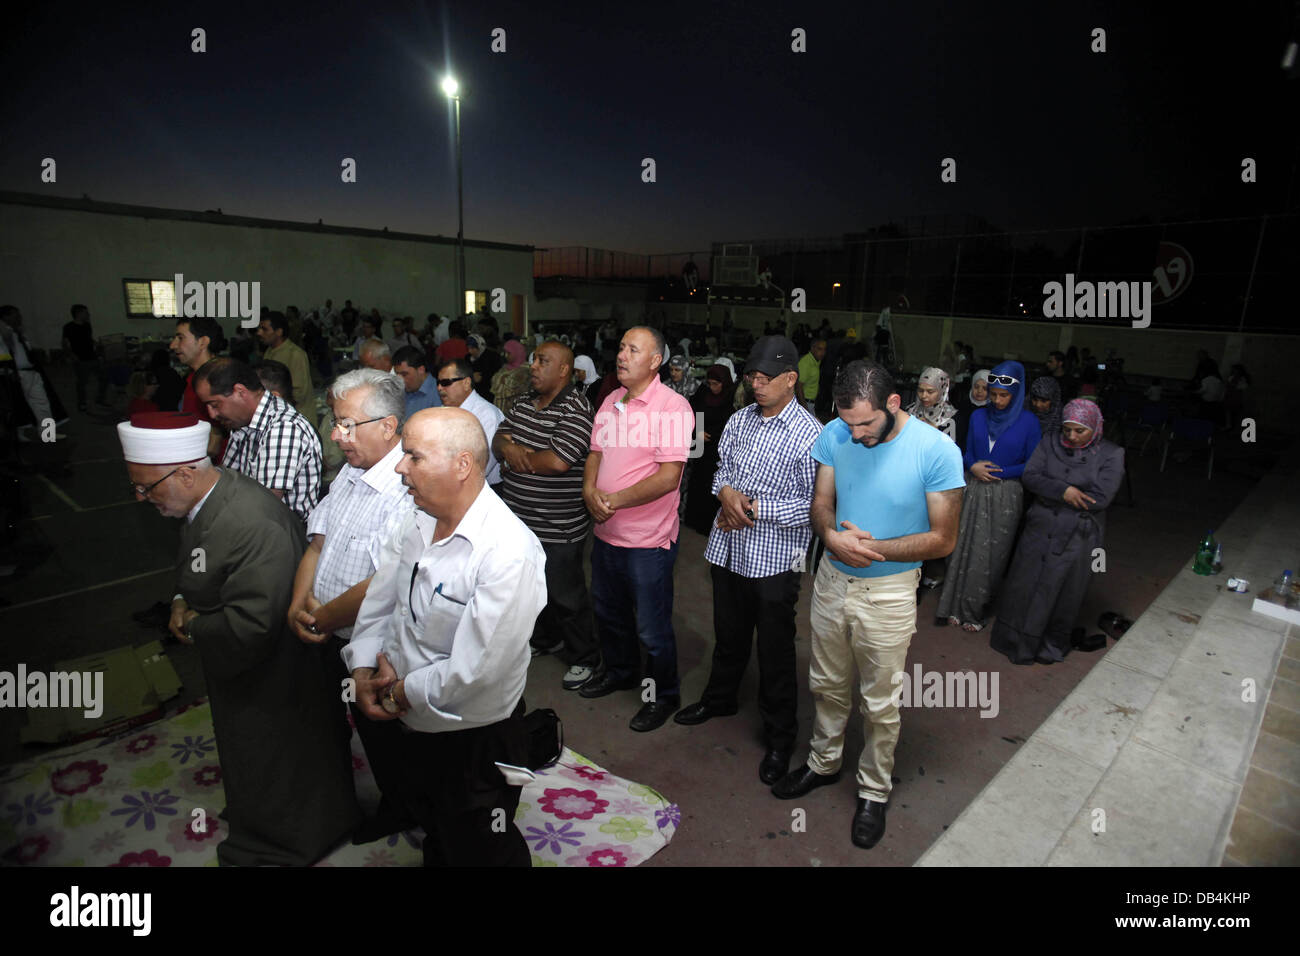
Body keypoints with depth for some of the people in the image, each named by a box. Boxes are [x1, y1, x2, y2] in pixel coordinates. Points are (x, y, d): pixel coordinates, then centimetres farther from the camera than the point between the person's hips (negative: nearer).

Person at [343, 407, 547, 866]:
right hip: (414, 726, 7)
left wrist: (400, 692, -18)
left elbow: (472, 671, -32)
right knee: (435, 838, 32)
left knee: (477, 852, 20)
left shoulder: (508, 552, -33)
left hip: (475, 742, -7)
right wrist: (364, 670, -10)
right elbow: (379, 603, 4)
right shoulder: (418, 522, -5)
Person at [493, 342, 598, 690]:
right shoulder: (524, 403, 8)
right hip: (520, 521, 8)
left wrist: (515, 460, -13)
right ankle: (544, 638, 48)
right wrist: (508, 447, -16)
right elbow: (498, 439, 9)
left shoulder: (576, 410, -19)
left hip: (557, 529, -8)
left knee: (567, 596, 6)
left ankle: (584, 658, 26)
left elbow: (557, 461, -30)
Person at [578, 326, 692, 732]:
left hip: (648, 539, -7)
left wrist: (616, 500, -22)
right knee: (609, 612, 25)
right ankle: (619, 672, 49)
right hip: (606, 532, 8)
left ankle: (664, 695, 31)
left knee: (652, 627, 8)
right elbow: (596, 453, 10)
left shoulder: (673, 406, -17)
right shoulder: (611, 401, 6)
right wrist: (590, 491, -9)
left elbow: (668, 476, -22)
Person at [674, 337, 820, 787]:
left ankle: (779, 739, 29)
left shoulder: (809, 434, -15)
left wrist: (754, 507, -19)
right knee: (728, 636, 25)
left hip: (774, 559, -6)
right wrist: (726, 492, -10)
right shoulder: (740, 420, 5)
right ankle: (720, 698, 50)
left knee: (775, 653, 9)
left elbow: (814, 505, -17)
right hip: (728, 549, 6)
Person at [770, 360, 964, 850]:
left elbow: (943, 538, -13)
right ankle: (824, 762, 46)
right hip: (832, 581, 4)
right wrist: (832, 536, -22)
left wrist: (873, 547, -21)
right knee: (827, 685, 22)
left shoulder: (937, 451, -19)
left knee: (880, 703, 13)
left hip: (888, 593, -4)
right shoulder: (836, 434, -8)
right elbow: (820, 504, 1)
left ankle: (873, 792, 37)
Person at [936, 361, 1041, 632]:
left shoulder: (1028, 422, -6)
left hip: (1006, 496, -3)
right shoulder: (978, 416, 4)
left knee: (991, 554, 5)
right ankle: (956, 607, 18)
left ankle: (976, 611, 20)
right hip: (974, 490, 3)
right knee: (964, 547, 5)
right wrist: (974, 467, -11)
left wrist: (996, 472, -12)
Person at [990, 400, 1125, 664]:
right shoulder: (1050, 444, 4)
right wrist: (1063, 491, -21)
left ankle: (1053, 645, 31)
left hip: (1077, 537, -2)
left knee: (1064, 592, 9)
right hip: (1039, 530, 2)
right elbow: (1029, 476, -6)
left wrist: (1049, 495, -11)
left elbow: (1100, 498, -13)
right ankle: (1016, 640, 26)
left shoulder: (1111, 455, -3)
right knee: (1024, 585, 7)